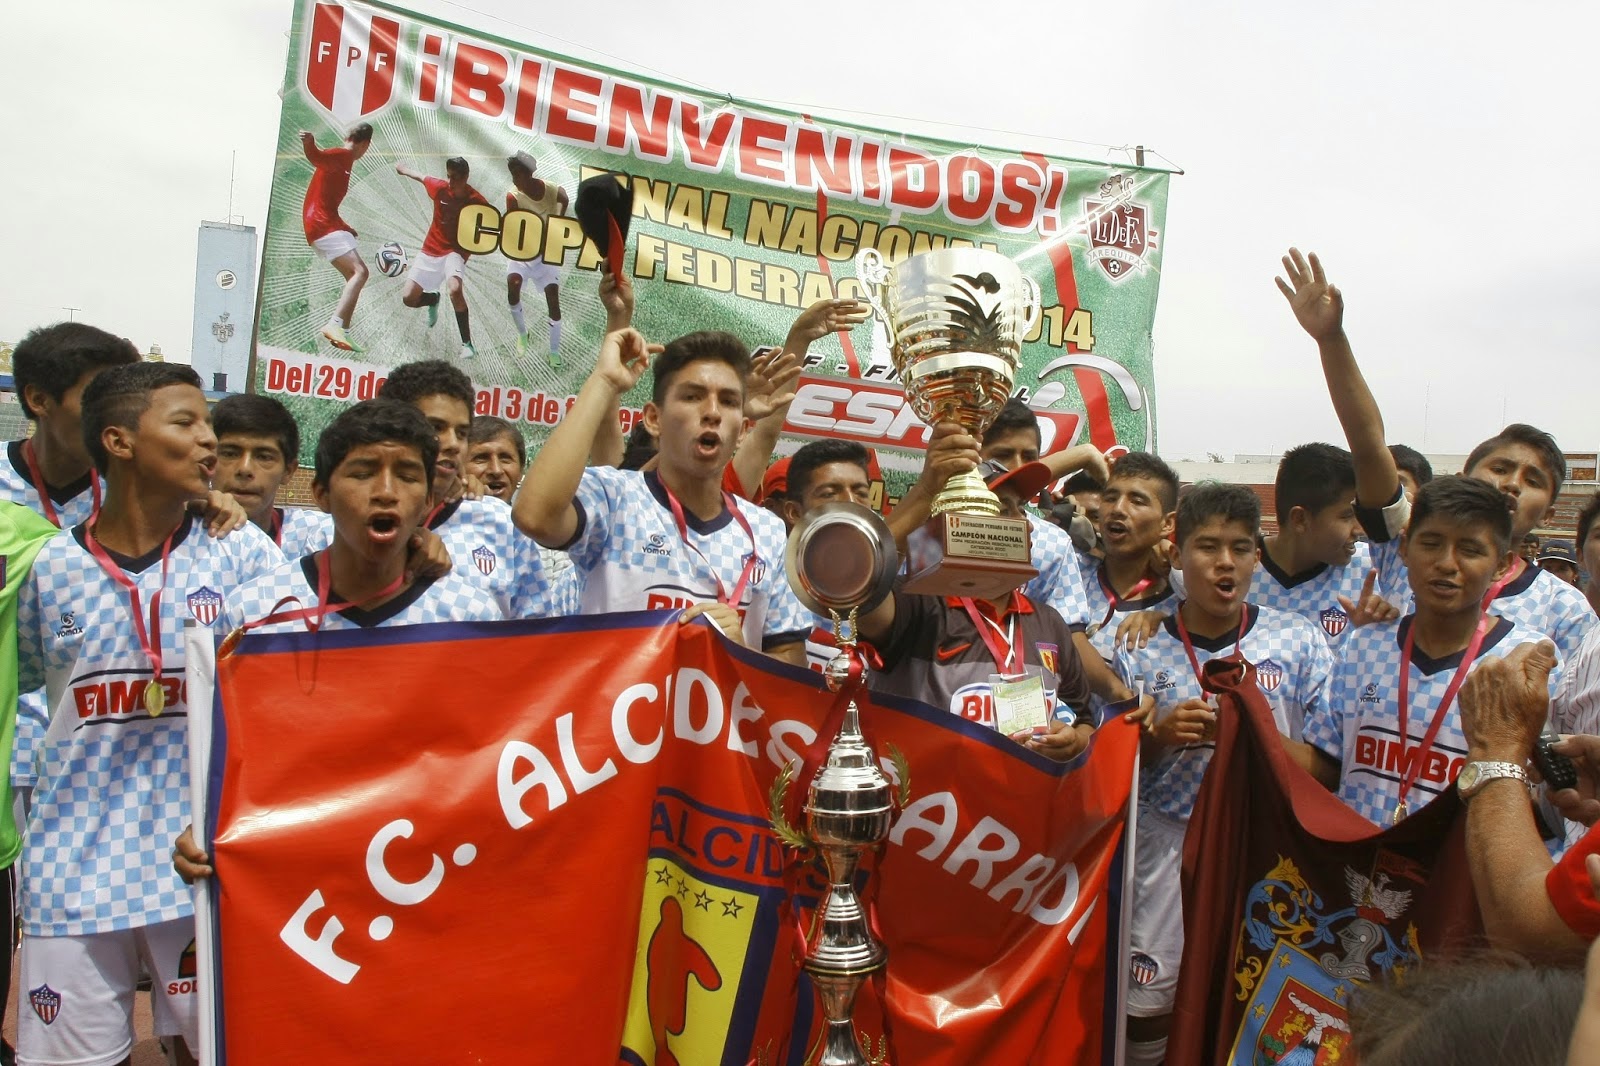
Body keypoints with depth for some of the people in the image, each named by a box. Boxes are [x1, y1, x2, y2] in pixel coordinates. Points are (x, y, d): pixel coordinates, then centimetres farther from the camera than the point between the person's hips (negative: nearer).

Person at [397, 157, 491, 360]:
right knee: (408, 298, -1)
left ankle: (467, 343, -24)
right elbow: (421, 177, 12)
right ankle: (433, 300, 37)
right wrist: (404, 170, 28)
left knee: (454, 289, -35)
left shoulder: (477, 201, -18)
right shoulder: (440, 188, -10)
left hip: (455, 251, -4)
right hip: (430, 251, 4)